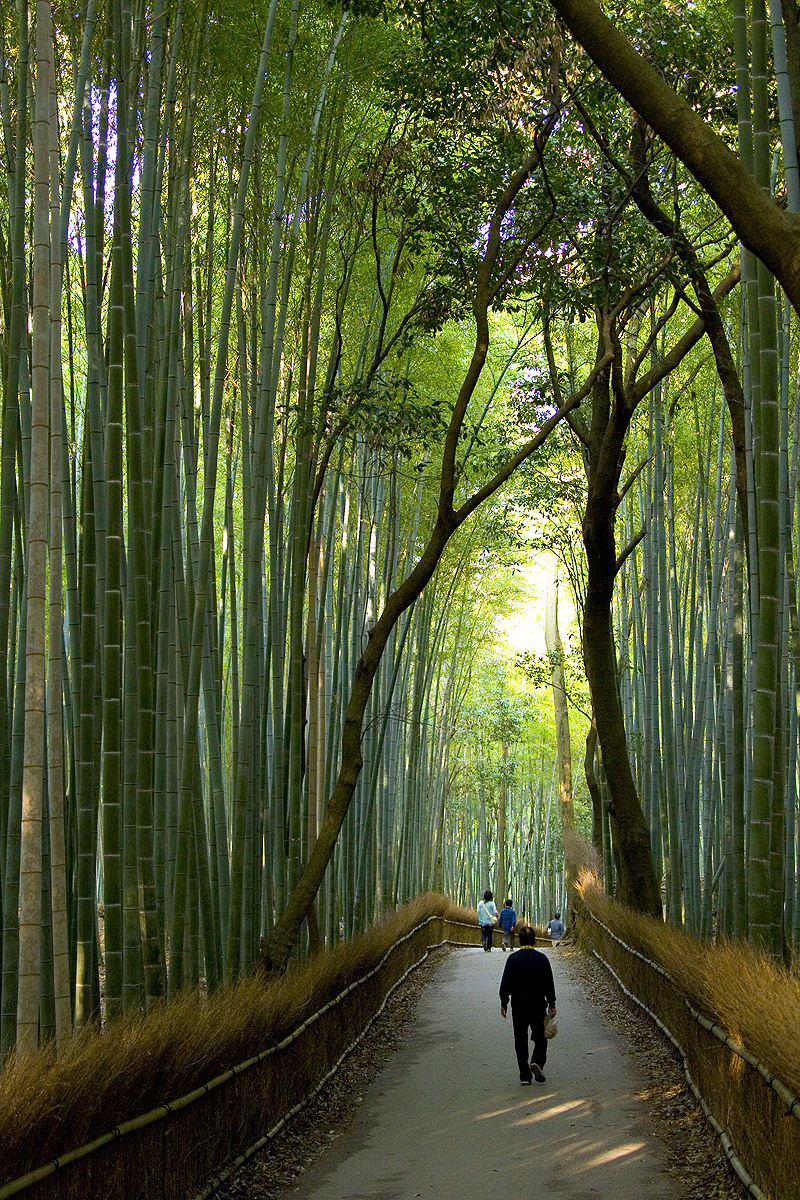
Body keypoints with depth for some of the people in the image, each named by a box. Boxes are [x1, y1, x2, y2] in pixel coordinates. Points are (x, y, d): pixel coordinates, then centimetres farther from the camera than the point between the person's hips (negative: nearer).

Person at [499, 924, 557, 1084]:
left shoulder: (512, 959, -5)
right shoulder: (542, 958, -4)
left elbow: (505, 983, -2)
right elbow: (549, 984, 0)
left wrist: (503, 1003, 8)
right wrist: (551, 1005, 7)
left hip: (518, 1005, 0)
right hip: (538, 1005, 0)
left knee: (520, 1040, 8)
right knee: (540, 1037, 12)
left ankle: (525, 1074, 6)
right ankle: (537, 1062, -13)